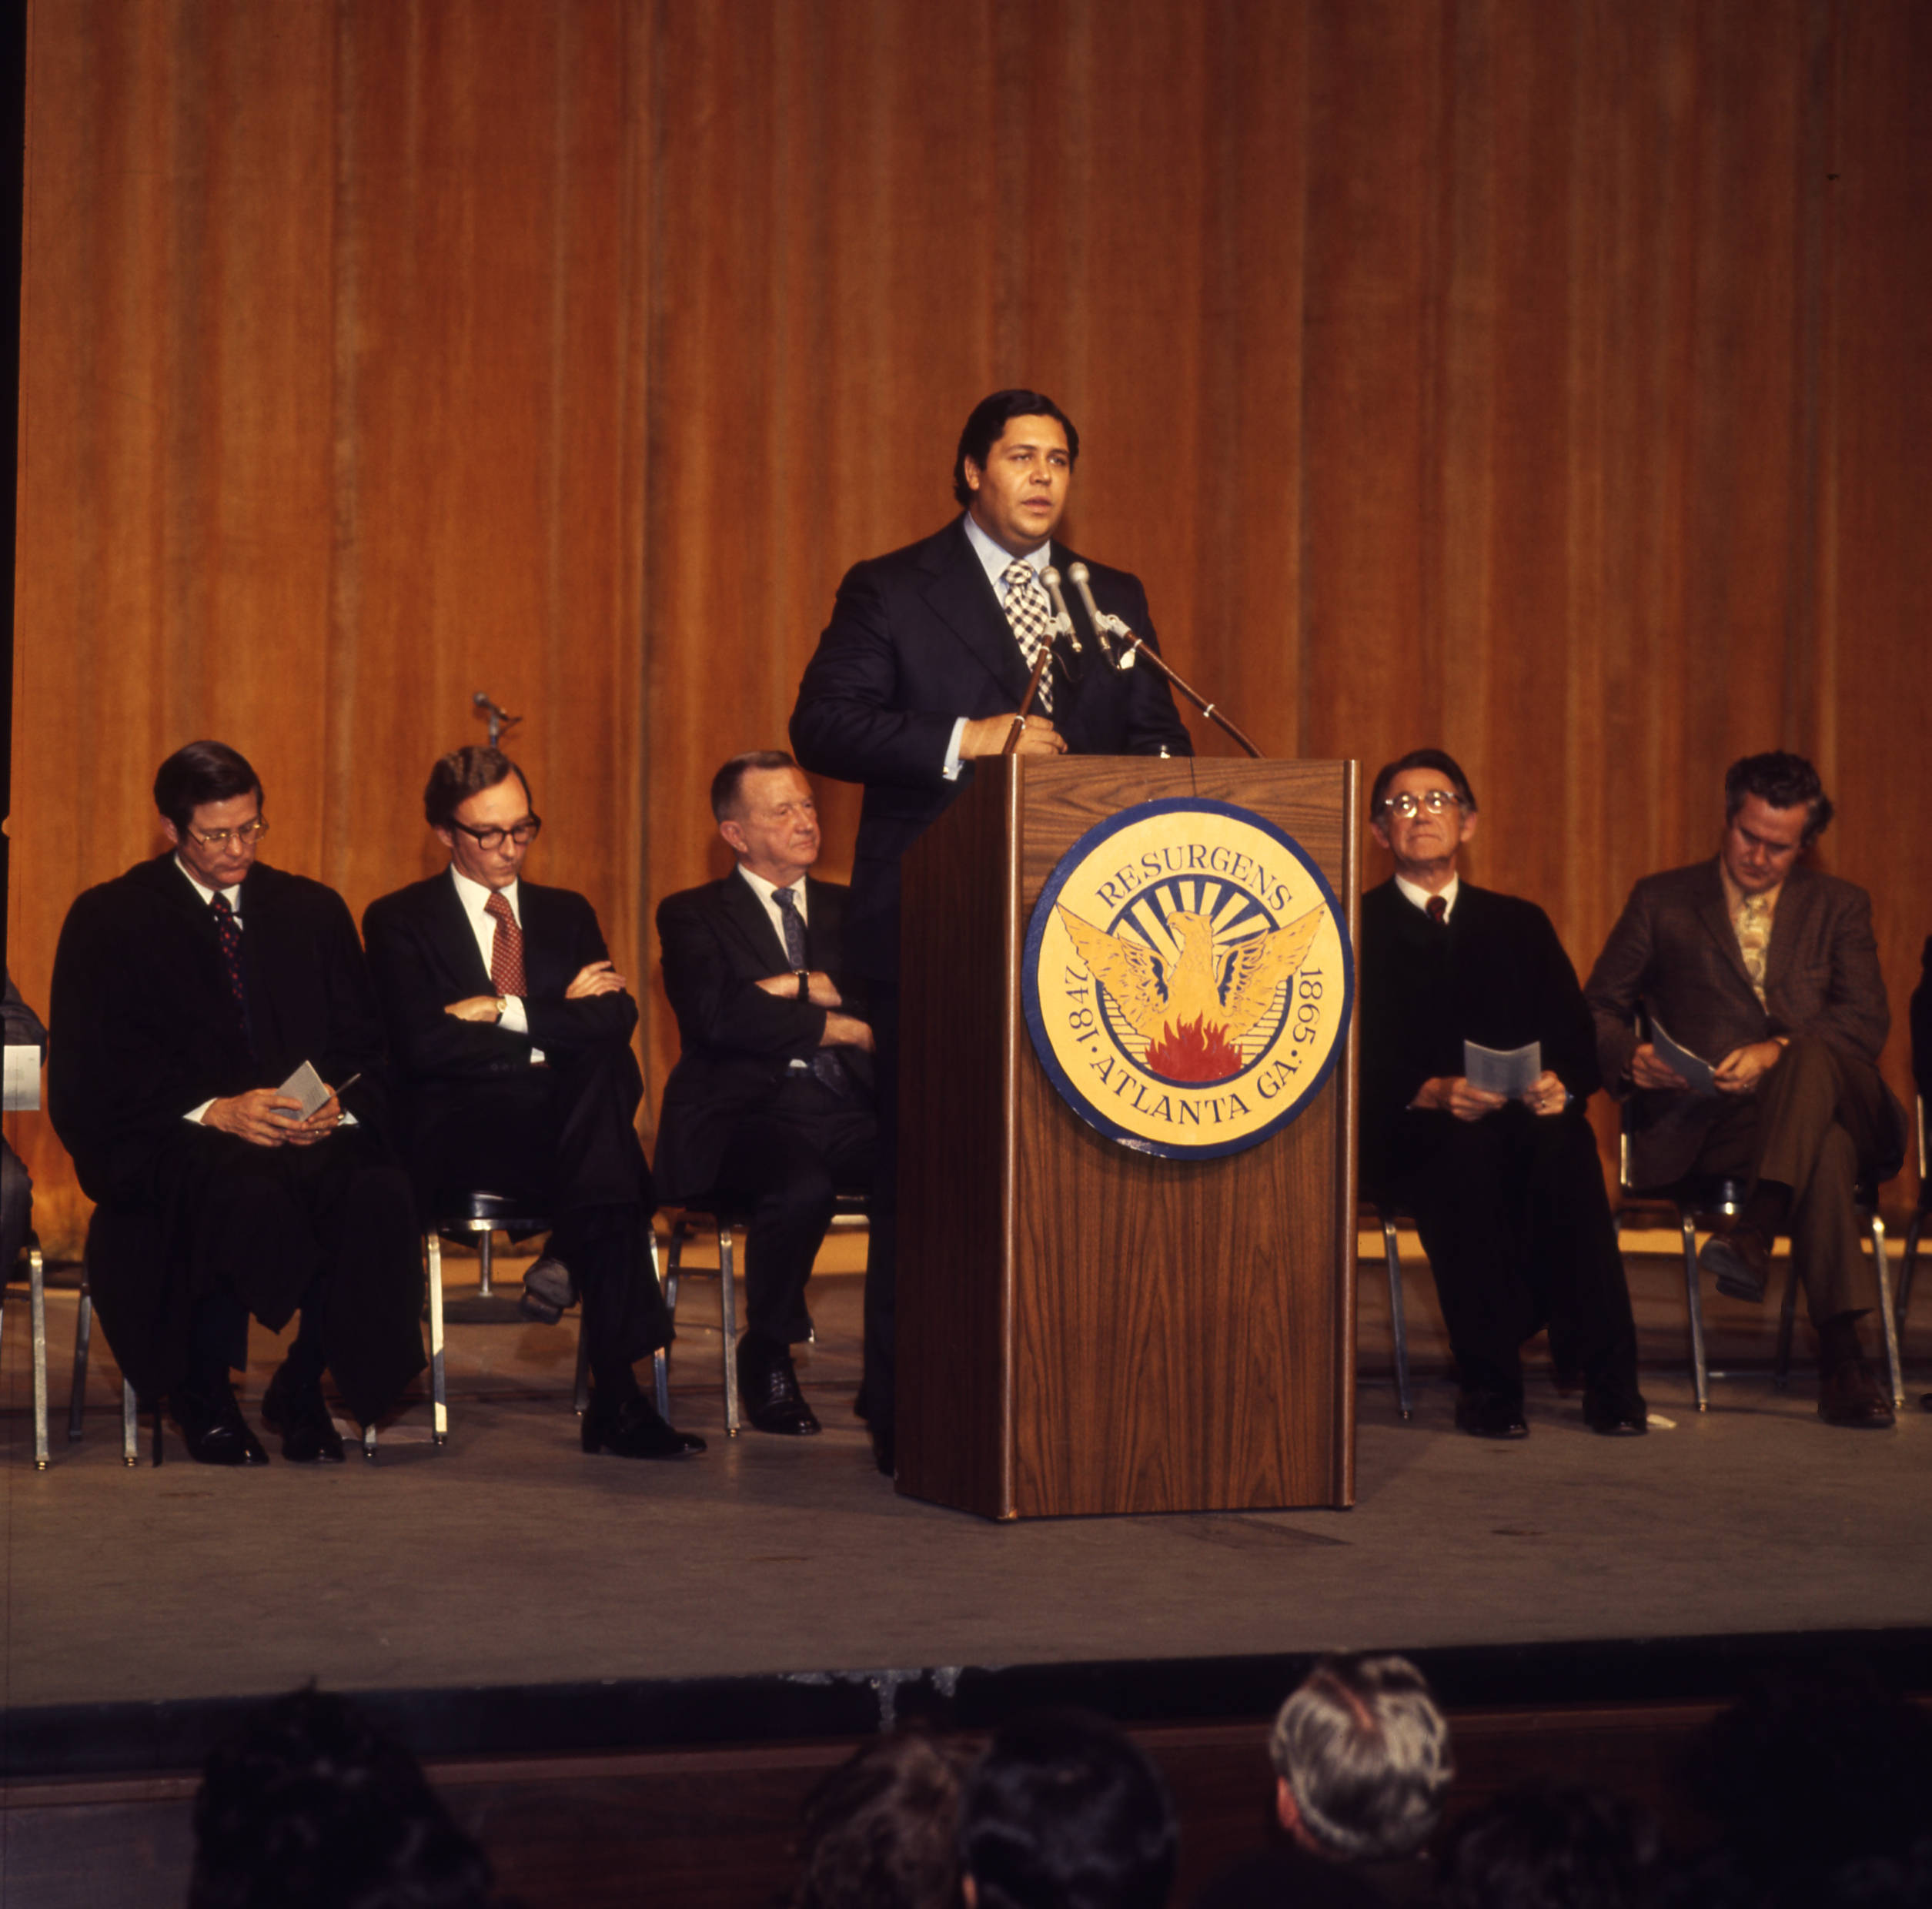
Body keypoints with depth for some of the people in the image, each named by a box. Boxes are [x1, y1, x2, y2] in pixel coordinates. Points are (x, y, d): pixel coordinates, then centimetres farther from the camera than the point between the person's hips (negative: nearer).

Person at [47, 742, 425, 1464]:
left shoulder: (313, 910, 18)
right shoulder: (110, 918, 7)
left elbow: (364, 1044, 15)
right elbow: (90, 1070, -3)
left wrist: (337, 1102, -10)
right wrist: (213, 1111, -16)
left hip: (313, 1131, 3)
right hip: (171, 1141, -3)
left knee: (378, 1193, -31)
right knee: (252, 1200, -38)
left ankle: (302, 1390, -8)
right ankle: (203, 1396, -12)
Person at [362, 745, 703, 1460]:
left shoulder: (567, 915, 22)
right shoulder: (400, 921, 10)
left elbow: (617, 1017, 3)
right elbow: (422, 1046, -8)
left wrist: (508, 1014, -9)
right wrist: (559, 1016, -3)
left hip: (566, 1121, 4)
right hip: (459, 1136, -4)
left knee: (608, 1066, -36)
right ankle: (616, 1395, -40)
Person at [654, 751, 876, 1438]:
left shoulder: (851, 911, 23)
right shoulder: (693, 916, 12)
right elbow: (717, 1016, -7)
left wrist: (807, 985, -5)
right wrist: (837, 1027, -5)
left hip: (848, 1115, 3)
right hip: (746, 1116, -3)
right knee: (802, 1185, -37)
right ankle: (767, 1356, -11)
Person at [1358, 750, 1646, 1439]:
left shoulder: (1519, 924, 21)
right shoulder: (1355, 929, 10)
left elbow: (1578, 1039, 10)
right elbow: (1357, 1062, -3)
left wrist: (1559, 1085, -13)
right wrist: (1431, 1092, -21)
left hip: (1526, 1118, 3)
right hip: (1409, 1136, -2)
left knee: (1562, 1144, -33)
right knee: (1467, 1152, -37)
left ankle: (1608, 1379, -31)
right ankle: (1488, 1382, -32)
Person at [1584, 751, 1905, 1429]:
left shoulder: (1839, 907, 18)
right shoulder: (1661, 902, 18)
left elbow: (1867, 1022, 2)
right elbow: (1599, 1009, 14)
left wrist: (1779, 1052, -18)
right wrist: (1631, 1056, -12)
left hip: (1824, 1099, 1)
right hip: (1707, 1122, -1)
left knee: (1812, 1058, -40)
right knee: (1827, 1155, -38)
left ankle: (1751, 1235, -54)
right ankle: (1841, 1357, -45)